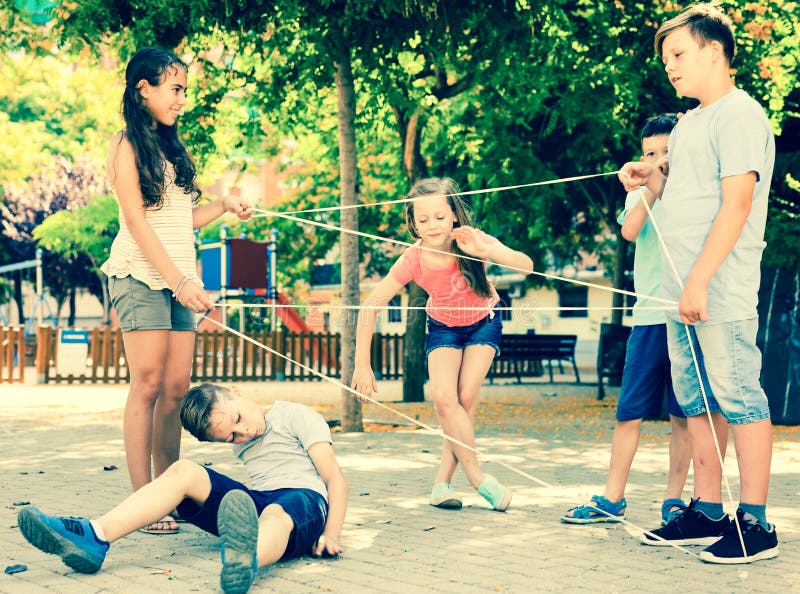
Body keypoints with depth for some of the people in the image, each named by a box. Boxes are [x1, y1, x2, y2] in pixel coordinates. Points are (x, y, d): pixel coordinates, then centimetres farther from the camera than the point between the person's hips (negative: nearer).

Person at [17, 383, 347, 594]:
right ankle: (94, 536, -37)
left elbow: (335, 477, 0)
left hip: (304, 500, -5)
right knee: (184, 471, -15)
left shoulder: (297, 416, 9)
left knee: (274, 514, -43)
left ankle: (245, 563, -83)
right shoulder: (243, 443, 28)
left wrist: (331, 534, -10)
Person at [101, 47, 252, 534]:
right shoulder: (128, 146, -3)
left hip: (179, 277, 7)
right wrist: (180, 282, -17)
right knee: (149, 385, -11)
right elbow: (139, 222, -11)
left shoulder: (171, 147, 20)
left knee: (177, 388, 1)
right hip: (142, 277, -7)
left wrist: (222, 206, 14)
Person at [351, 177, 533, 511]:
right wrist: (362, 365, -24)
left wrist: (485, 250, -58)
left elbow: (526, 265, -42)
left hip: (482, 324, -1)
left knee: (466, 398, -17)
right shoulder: (413, 260, -27)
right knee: (444, 397, -21)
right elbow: (370, 307, -21)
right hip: (443, 329, 1)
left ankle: (442, 482, -6)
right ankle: (477, 477, -10)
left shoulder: (472, 242, -29)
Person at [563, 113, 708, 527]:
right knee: (629, 412, 2)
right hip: (649, 318, 2)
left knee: (683, 415, 2)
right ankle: (612, 500, 9)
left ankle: (673, 500, 12)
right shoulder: (640, 195, 12)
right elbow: (629, 231, -8)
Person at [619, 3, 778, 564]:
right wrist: (652, 178, 7)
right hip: (683, 291, 9)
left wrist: (699, 281, -22)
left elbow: (736, 203, -17)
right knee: (697, 402, 12)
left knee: (739, 398, -7)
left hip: (722, 292, -9)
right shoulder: (688, 124, 19)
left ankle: (755, 524, -4)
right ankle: (707, 512, 19)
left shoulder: (739, 115, -9)